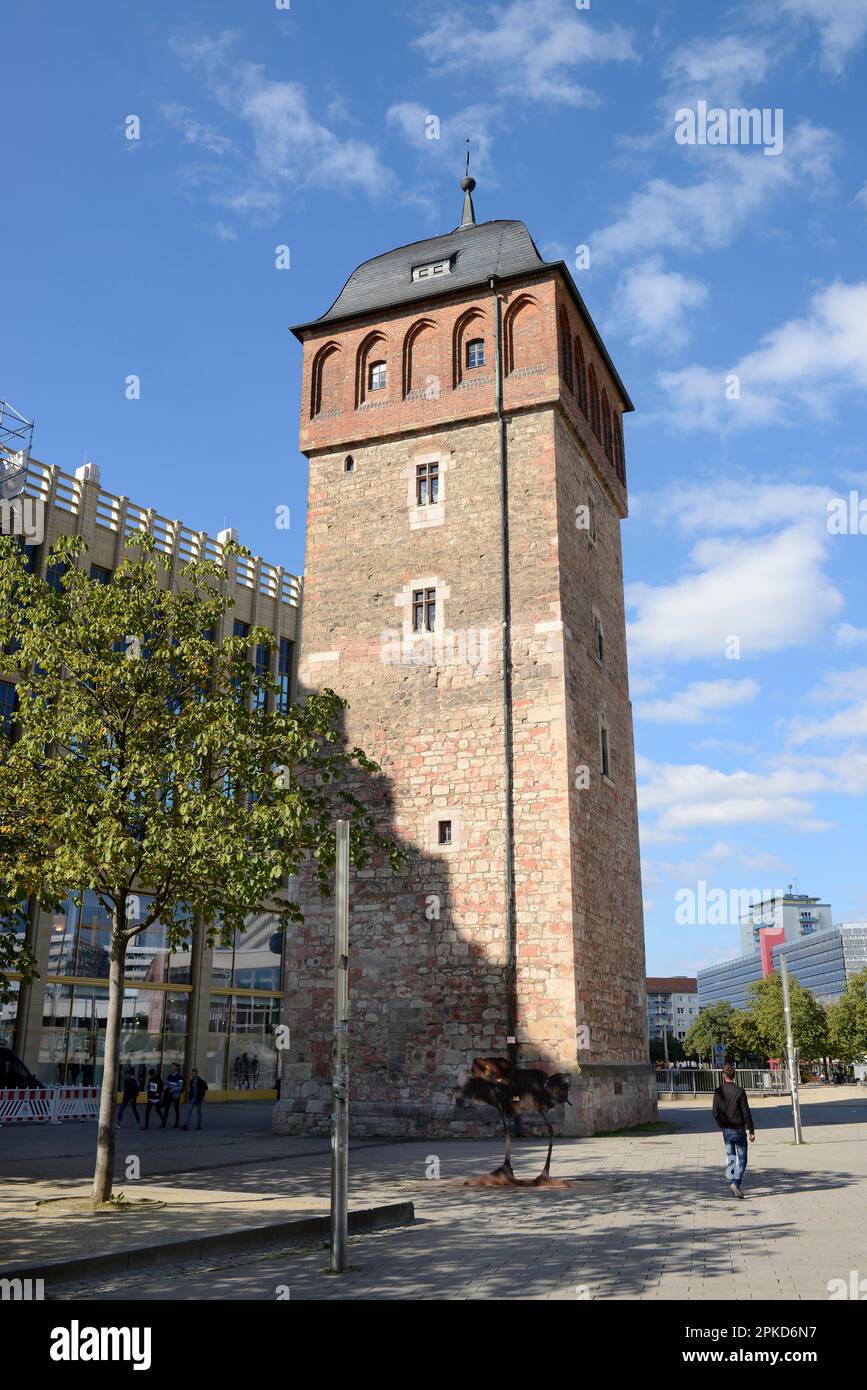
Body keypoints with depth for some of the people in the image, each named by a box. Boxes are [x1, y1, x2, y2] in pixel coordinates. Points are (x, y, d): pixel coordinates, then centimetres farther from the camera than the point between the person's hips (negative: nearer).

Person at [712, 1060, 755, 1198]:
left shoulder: (718, 1092, -1)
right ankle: (736, 1183, -14)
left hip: (726, 1130, 3)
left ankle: (731, 1182, 10)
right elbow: (746, 1113, -10)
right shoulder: (739, 1091, -11)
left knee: (730, 1157, 16)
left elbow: (716, 1113, 2)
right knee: (742, 1158, 3)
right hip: (739, 1129, -3)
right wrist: (751, 1131, -4)